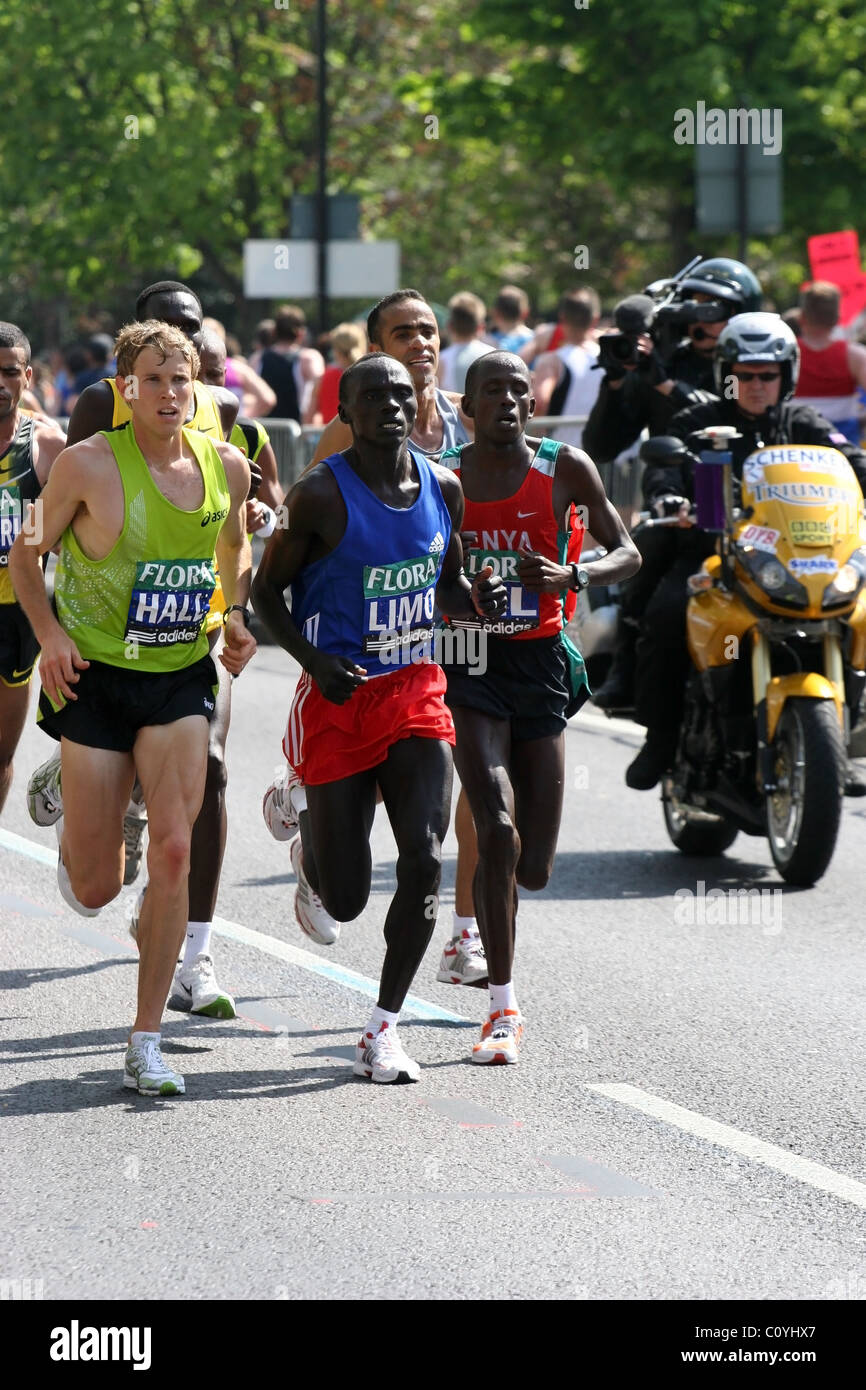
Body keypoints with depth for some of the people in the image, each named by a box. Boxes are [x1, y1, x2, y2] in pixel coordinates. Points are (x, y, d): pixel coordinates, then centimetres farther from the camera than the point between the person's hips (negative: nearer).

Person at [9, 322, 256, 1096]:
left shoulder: (227, 466, -1)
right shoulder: (89, 464, -13)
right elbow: (27, 555, -1)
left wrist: (240, 616, 4)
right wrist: (51, 635, -15)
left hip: (182, 680, 2)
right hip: (96, 677, -2)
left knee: (174, 853, -12)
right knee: (95, 889, 2)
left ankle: (146, 1041, -1)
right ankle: (70, 804, 42)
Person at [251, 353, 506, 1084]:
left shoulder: (442, 487, 2)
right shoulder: (321, 495, -13)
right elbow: (266, 591, -5)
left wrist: (477, 599, -7)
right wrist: (315, 661, -20)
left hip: (416, 693, 4)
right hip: (339, 696, -4)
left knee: (424, 862, -12)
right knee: (346, 899, 3)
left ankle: (385, 1028, 1)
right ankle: (307, 835, 42)